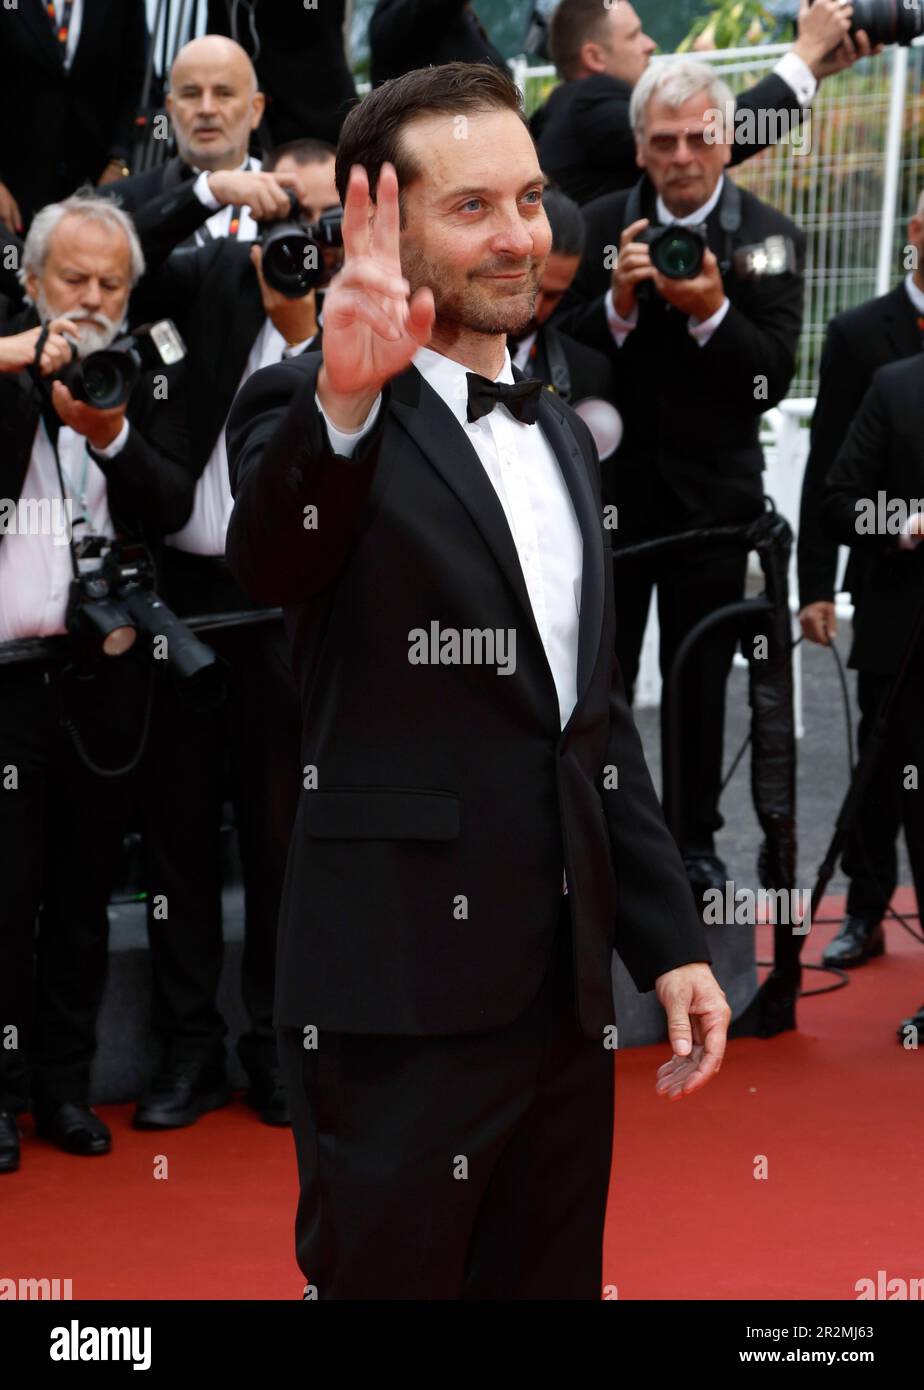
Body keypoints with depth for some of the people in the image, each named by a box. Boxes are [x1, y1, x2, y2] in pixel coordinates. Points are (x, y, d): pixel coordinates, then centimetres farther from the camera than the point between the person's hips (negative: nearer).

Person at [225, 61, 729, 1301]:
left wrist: (668, 941, 15)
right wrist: (342, 402, -51)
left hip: (565, 999, 7)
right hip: (401, 1002, -7)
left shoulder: (563, 438, 15)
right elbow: (273, 556, -32)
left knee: (553, 1278, 16)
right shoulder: (305, 409, -8)